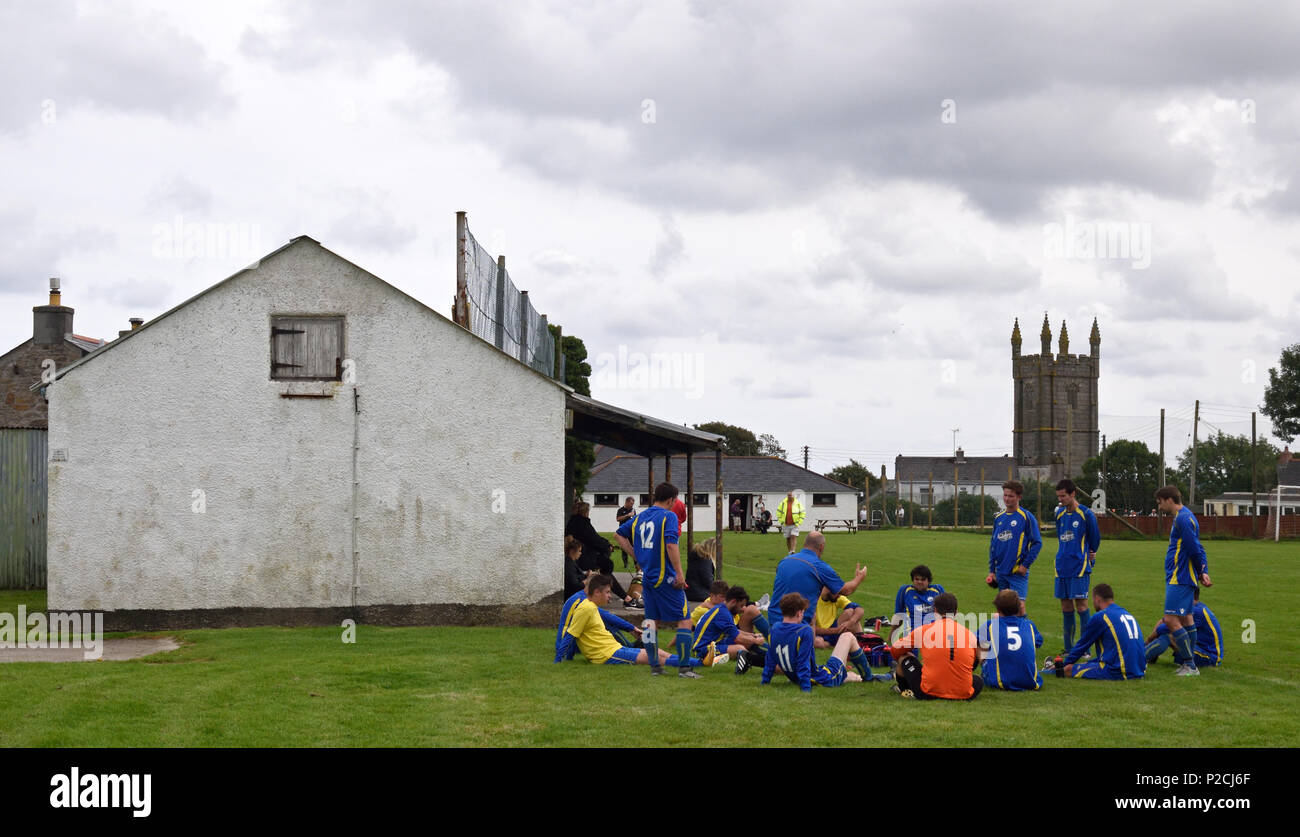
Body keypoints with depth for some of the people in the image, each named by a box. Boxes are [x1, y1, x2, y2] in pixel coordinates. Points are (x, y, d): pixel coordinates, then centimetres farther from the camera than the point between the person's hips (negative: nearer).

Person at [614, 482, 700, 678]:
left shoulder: (639, 517, 11)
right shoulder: (669, 516, -10)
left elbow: (619, 534, 22)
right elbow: (671, 545, -21)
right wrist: (679, 573, -17)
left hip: (648, 577, 7)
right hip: (666, 578, -7)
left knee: (652, 620, 14)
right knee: (684, 620, -2)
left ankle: (654, 666, 15)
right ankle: (684, 667, -7)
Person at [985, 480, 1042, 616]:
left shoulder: (1026, 517, -5)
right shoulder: (998, 518, 12)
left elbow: (1037, 543, -6)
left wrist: (1025, 565, -10)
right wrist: (992, 570, 15)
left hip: (1018, 572, -6)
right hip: (1001, 572, 6)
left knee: (1019, 605, -13)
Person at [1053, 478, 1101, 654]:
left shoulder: (1086, 514, -6)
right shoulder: (1059, 514, 11)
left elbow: (1095, 539, 3)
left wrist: (1090, 558, 13)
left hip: (1080, 567, -6)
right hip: (1062, 568, 6)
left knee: (1081, 605, -7)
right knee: (1066, 607, 7)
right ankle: (1069, 649, 14)